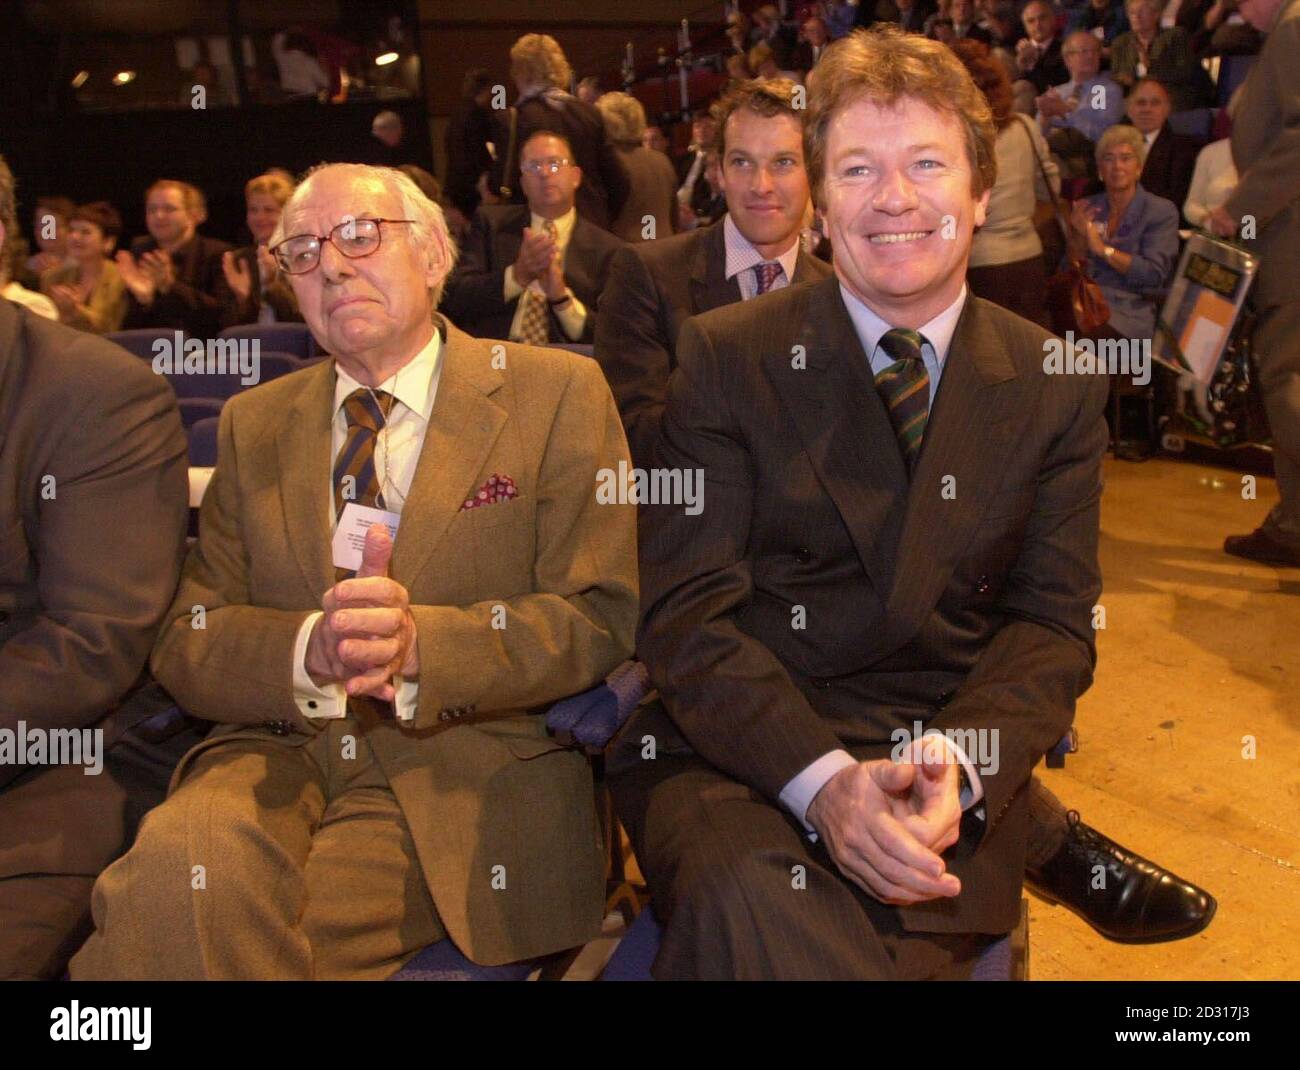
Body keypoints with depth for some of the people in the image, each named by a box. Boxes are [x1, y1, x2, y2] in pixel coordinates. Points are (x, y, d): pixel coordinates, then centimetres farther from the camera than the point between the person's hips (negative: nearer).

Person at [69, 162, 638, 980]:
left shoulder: (556, 394, 4)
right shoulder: (254, 424, 15)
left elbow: (597, 620, -4)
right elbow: (186, 642, 7)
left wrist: (417, 646, -21)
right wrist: (310, 652, -15)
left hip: (463, 761, -2)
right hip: (276, 752, 3)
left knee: (220, 920, -28)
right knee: (174, 871, -30)